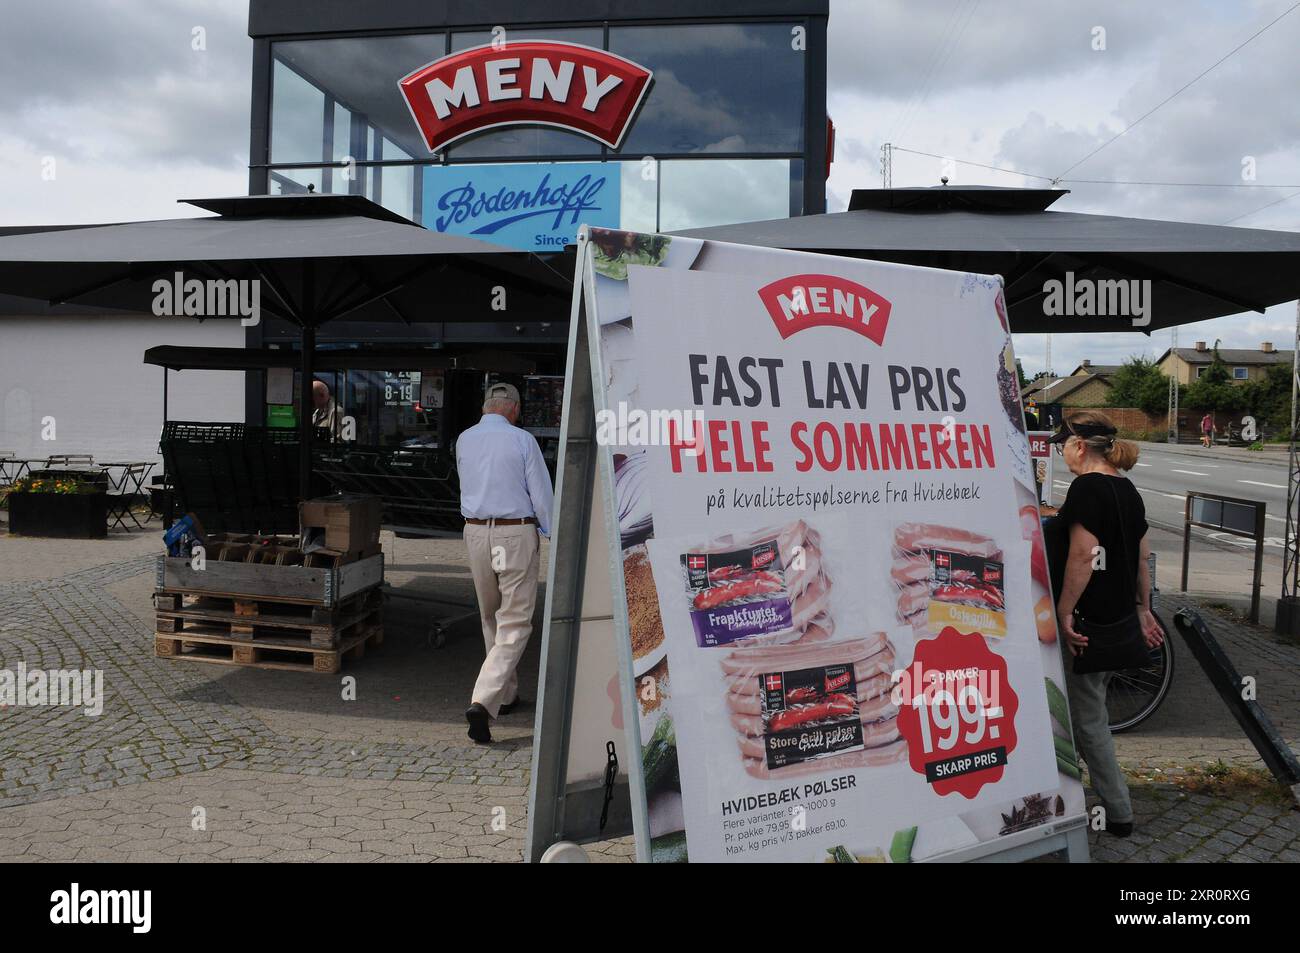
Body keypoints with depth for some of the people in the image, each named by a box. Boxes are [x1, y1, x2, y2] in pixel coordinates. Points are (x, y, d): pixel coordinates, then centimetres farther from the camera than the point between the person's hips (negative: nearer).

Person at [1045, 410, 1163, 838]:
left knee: (1087, 719, 3)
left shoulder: (1087, 487, -18)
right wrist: (1142, 608, 21)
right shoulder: (1127, 489, 10)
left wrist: (1064, 612, -19)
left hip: (1087, 623, -9)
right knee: (1092, 709, 21)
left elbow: (1083, 555, -24)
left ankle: (1119, 814, 11)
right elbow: (1141, 555, 14)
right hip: (1119, 619, 9)